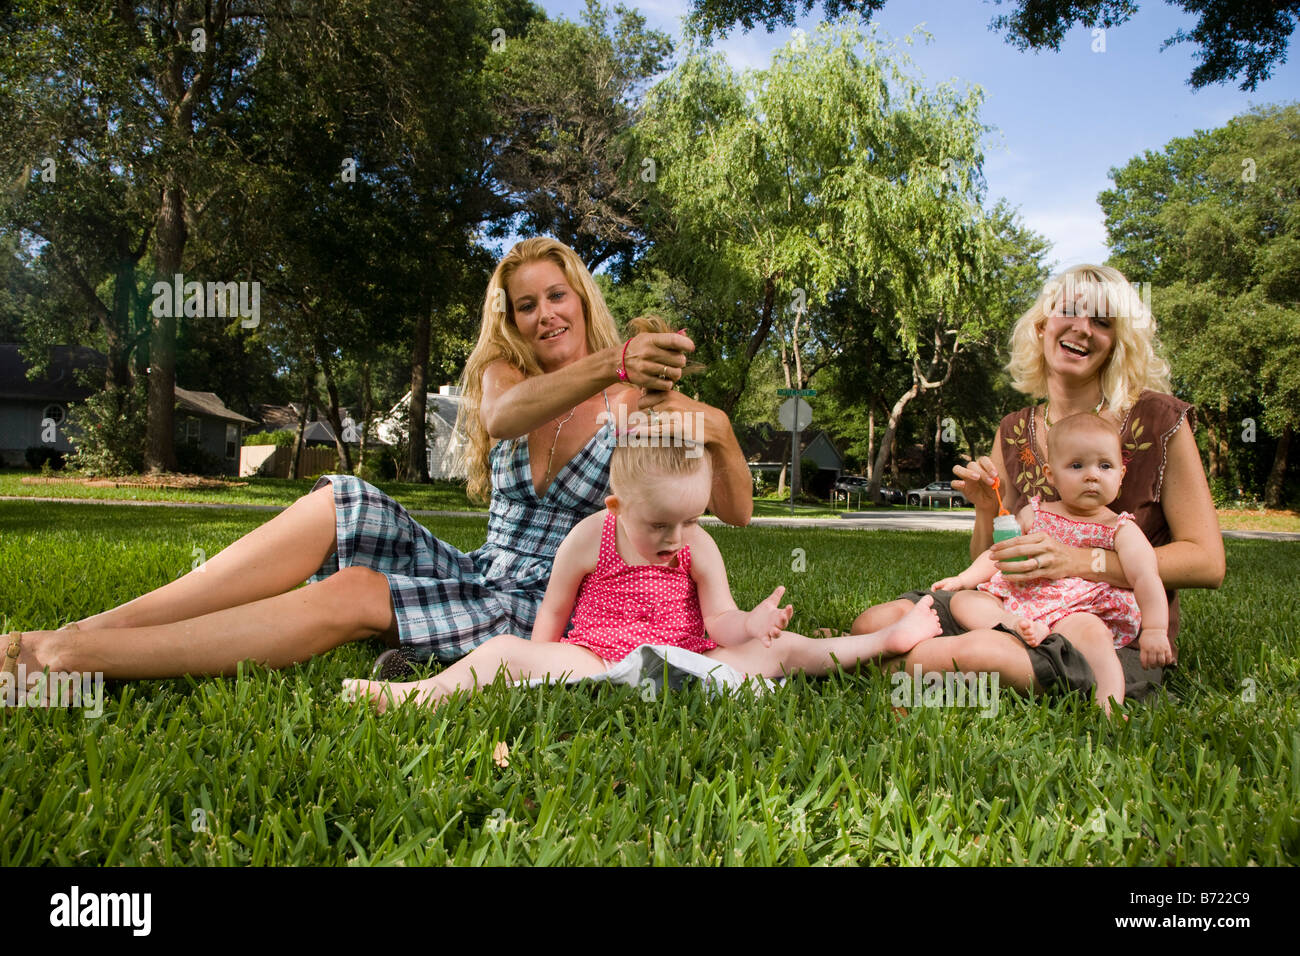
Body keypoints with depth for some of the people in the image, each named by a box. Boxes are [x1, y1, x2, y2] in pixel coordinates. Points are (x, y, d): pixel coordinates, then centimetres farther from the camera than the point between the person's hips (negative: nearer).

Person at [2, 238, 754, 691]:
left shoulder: (638, 404, 0)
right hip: (473, 576, 4)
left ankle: (69, 657, -25)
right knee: (338, 505, -21)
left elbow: (737, 513, -2)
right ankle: (88, 629, -19)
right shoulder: (502, 374, 8)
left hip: (538, 611, -4)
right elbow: (503, 417, -20)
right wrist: (610, 365, -39)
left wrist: (721, 431, -23)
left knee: (349, 595, -28)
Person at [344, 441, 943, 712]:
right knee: (505, 647, -23)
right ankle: (415, 695, -29)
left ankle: (887, 639, 4)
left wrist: (748, 623, -26)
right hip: (596, 661, -1)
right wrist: (541, 674, -2)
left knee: (779, 649, -10)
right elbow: (554, 610, 3)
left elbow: (719, 622, -5)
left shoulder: (698, 548, -1)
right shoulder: (590, 539, -6)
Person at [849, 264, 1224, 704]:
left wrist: (1079, 561, -19)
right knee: (875, 621, -22)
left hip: (1122, 638, -3)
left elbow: (1208, 562, -8)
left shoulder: (1158, 420, -4)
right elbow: (989, 566, 10)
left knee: (978, 651, -33)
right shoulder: (1014, 433, 7)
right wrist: (986, 512, -12)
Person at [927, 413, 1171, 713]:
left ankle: (1109, 703, -45)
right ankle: (1019, 628, -36)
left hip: (1079, 611, -4)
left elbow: (1146, 577, -8)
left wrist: (1155, 630, -21)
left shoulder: (1121, 530, 4)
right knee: (963, 601, -13)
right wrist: (963, 578, 5)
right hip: (1017, 603, 4)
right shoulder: (1034, 515, 13)